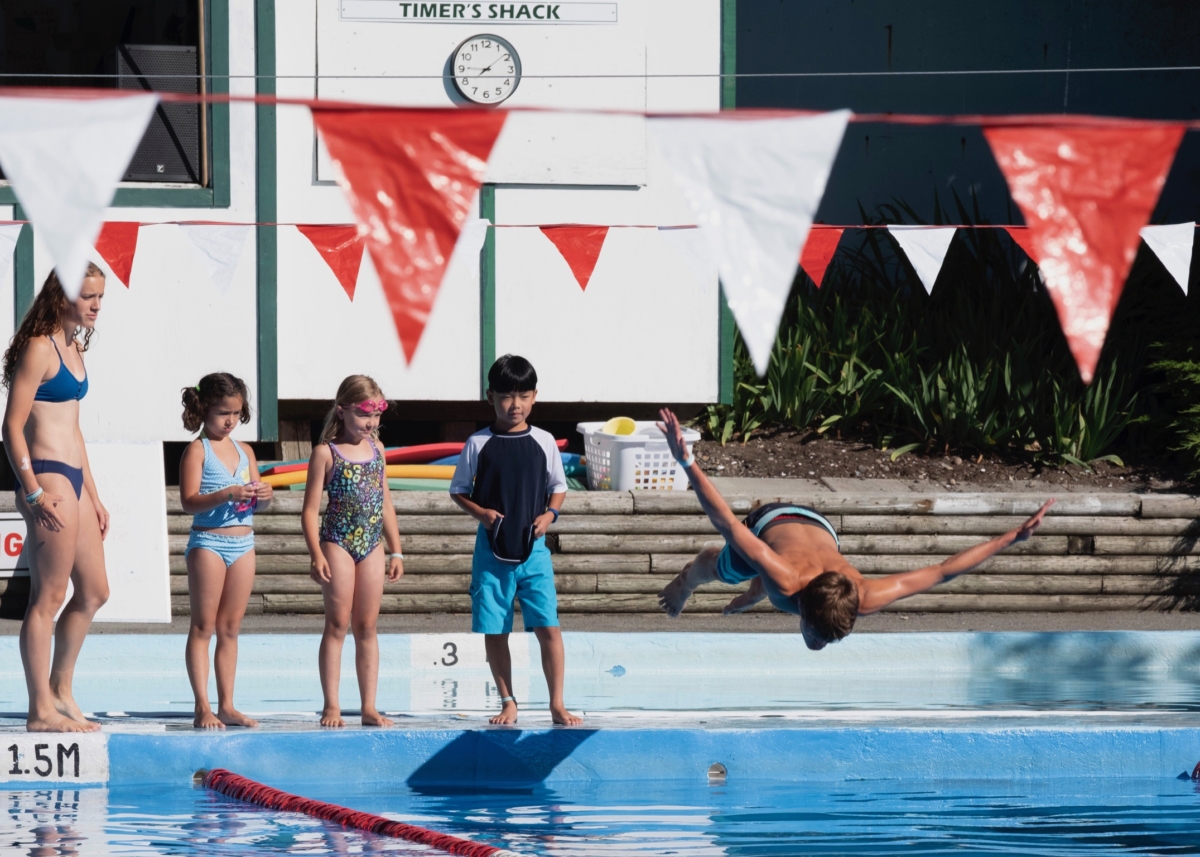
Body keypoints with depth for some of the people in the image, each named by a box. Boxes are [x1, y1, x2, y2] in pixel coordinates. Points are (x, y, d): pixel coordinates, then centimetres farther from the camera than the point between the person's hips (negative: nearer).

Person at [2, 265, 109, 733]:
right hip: (47, 479, -10)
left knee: (94, 591, 14)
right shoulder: (39, 348, -11)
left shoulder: (72, 349, 17)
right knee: (48, 597, -6)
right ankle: (41, 710, -2)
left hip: (72, 479, 10)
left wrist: (92, 496, 23)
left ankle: (60, 691, 23)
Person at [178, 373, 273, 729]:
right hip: (208, 541, -6)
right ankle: (203, 707, -6)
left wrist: (263, 495, -6)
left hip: (243, 543, 6)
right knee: (203, 627, -4)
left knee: (230, 628, 9)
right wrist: (228, 494, -29)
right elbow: (189, 501, -16)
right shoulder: (197, 451, -6)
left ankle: (227, 706, 11)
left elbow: (256, 502, 17)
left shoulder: (244, 452, 13)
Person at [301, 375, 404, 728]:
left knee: (367, 628, 6)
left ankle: (369, 707, 8)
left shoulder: (376, 449, 10)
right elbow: (311, 509, -7)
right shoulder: (326, 453, -5)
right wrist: (316, 555, -16)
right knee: (337, 626, -3)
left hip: (372, 546, 5)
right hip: (338, 543, -5)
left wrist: (395, 551, 14)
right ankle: (331, 705, 0)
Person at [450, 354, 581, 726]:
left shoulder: (543, 442, 2)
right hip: (492, 549, 0)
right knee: (494, 632, 3)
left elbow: (558, 486, 14)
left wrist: (549, 514, -5)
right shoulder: (479, 444, -1)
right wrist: (482, 513, -11)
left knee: (548, 626, -7)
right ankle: (508, 703, 17)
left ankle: (557, 705, 1)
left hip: (533, 549, 0)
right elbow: (459, 490, 7)